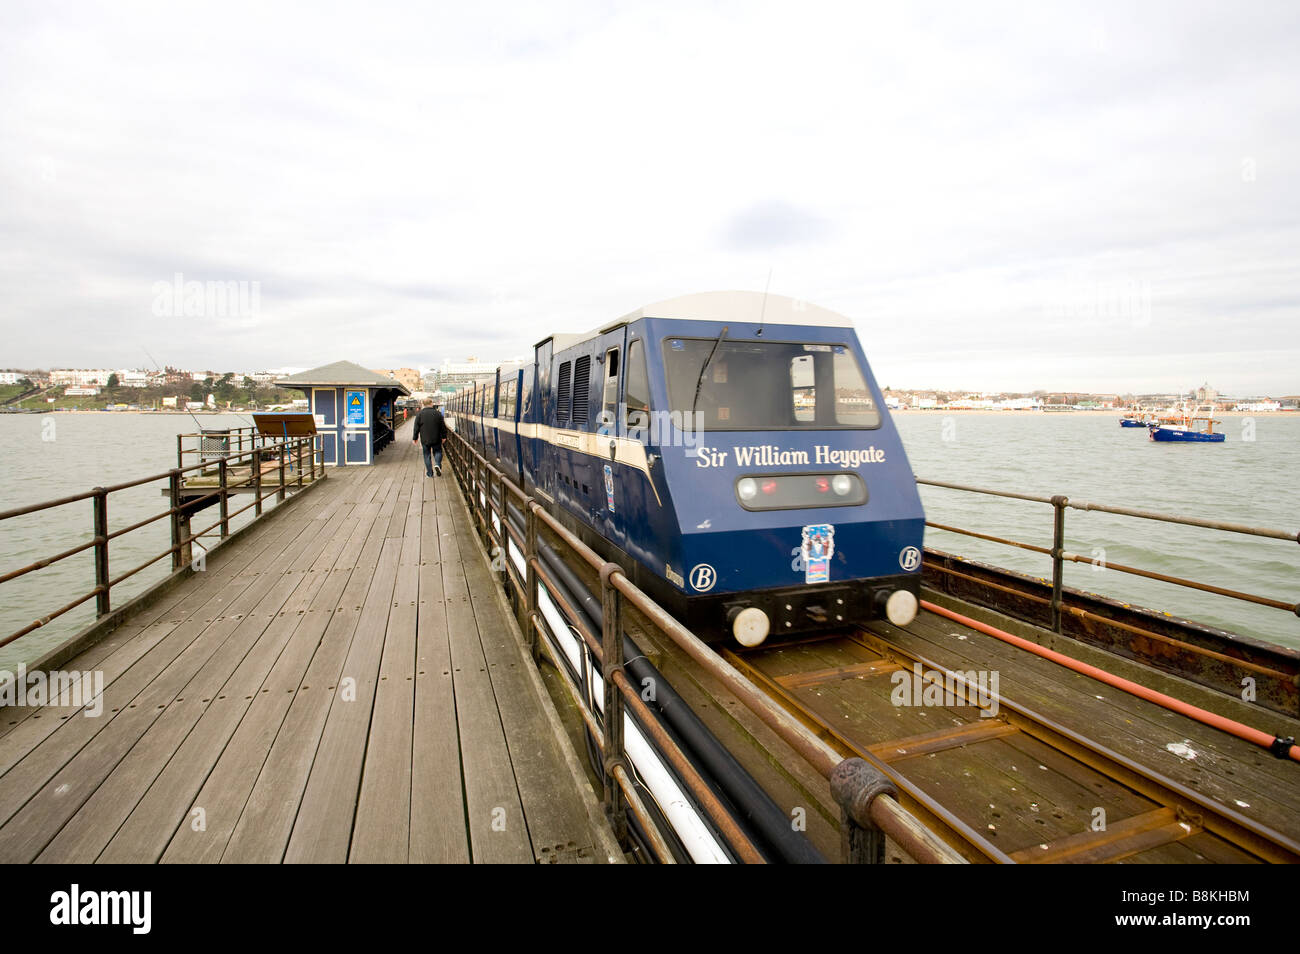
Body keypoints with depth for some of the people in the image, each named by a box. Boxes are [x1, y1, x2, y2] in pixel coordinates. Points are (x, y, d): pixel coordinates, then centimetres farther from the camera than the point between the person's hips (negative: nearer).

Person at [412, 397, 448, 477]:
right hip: (436, 439, 0)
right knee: (437, 452, 16)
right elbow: (443, 426, 2)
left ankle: (429, 473, 10)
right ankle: (437, 464, -11)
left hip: (425, 439, 0)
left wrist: (414, 438, 8)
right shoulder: (438, 413, -3)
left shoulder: (420, 414, -4)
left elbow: (416, 427, -1)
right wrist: (443, 436, 13)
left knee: (427, 455, 9)